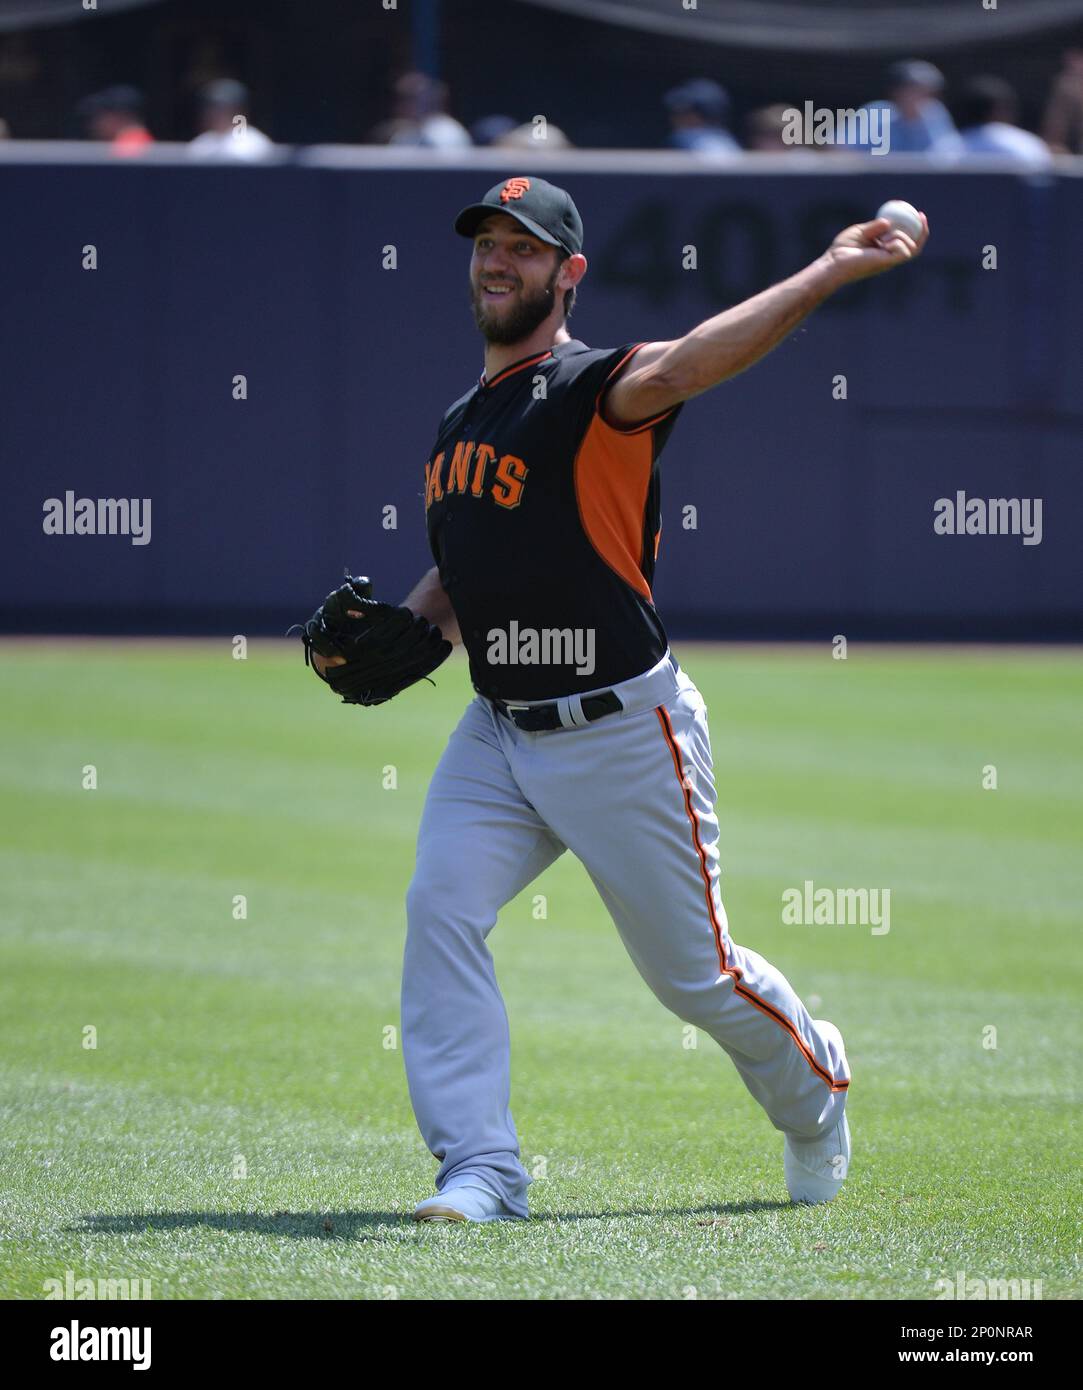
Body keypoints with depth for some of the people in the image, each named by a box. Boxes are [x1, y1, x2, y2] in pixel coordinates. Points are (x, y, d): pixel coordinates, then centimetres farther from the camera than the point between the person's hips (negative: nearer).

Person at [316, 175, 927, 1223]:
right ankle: (479, 1170, -12)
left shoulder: (590, 392, -13)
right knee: (440, 910, -14)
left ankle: (815, 1089, 34)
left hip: (621, 733, -6)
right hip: (499, 734, 6)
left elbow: (684, 367, -35)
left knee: (693, 970, 4)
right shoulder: (459, 423, 11)